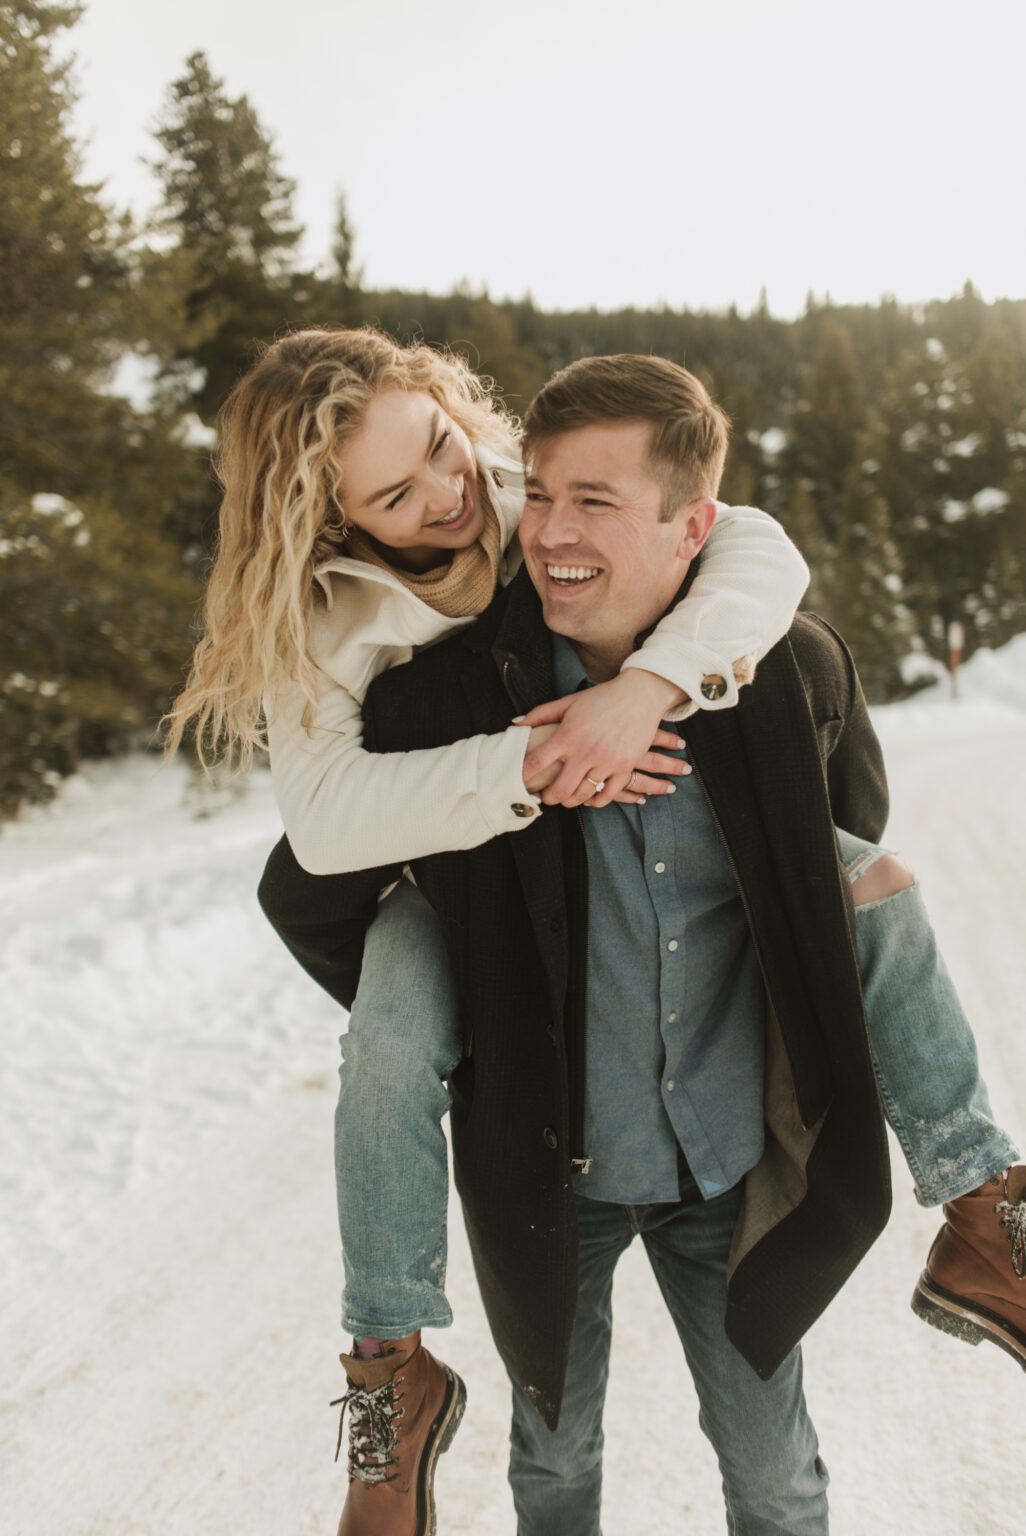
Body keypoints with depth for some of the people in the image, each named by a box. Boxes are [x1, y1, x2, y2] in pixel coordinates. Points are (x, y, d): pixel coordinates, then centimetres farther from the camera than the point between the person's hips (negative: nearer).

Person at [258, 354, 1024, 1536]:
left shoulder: (796, 670, -12)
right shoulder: (446, 696, -17)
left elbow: (854, 851, 10)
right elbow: (306, 897, -3)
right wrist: (456, 1036, 4)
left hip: (734, 1161, 1)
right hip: (546, 1162, 0)